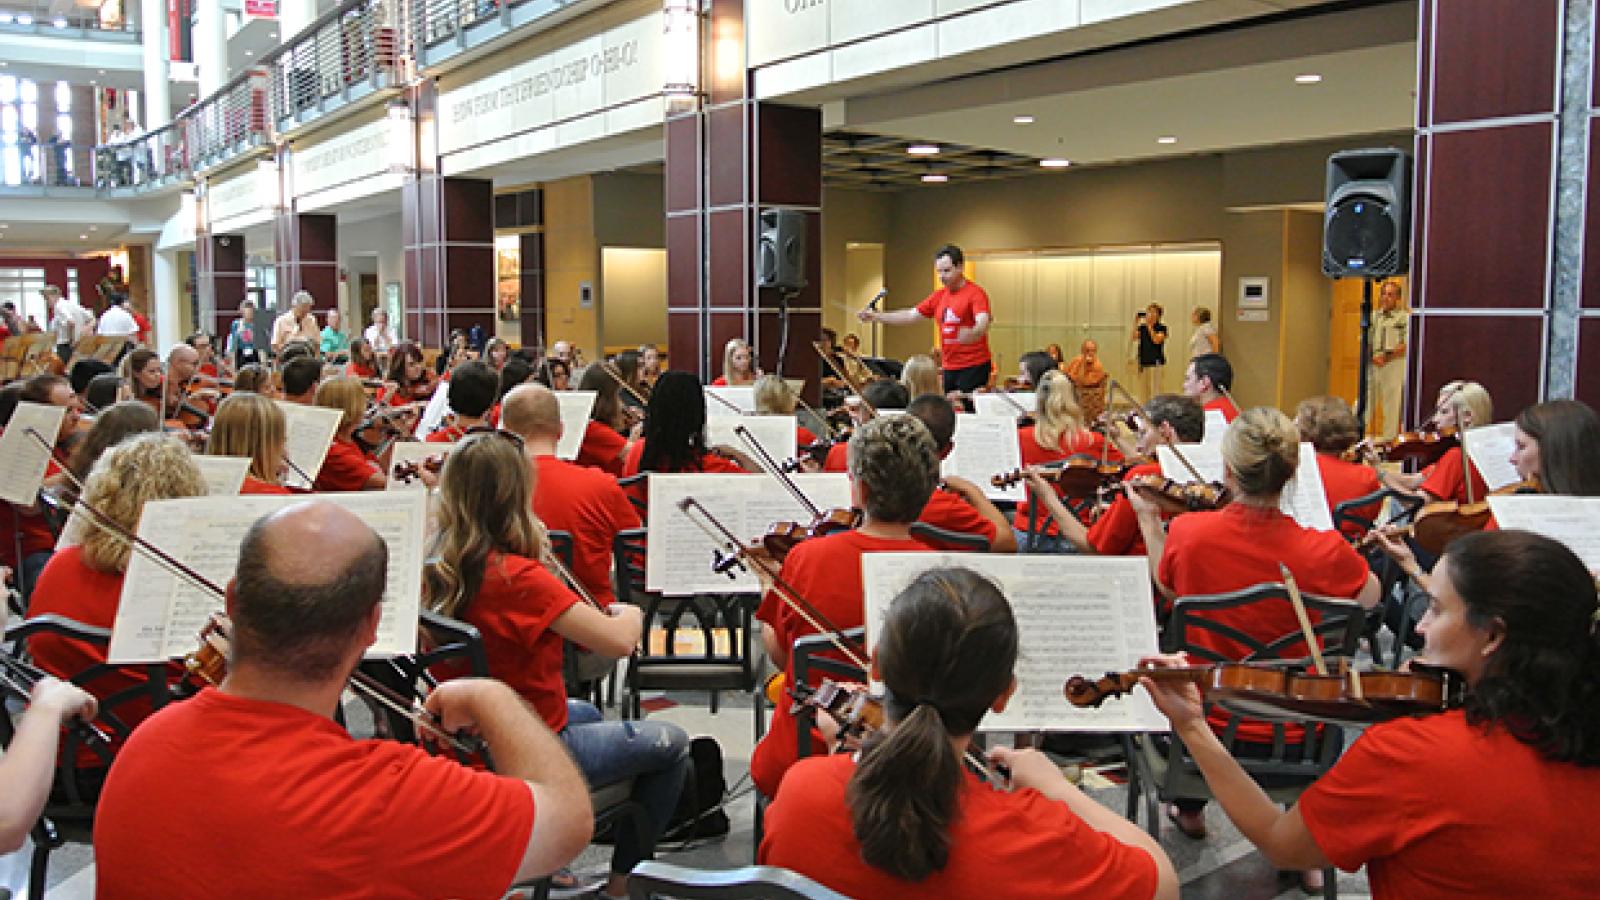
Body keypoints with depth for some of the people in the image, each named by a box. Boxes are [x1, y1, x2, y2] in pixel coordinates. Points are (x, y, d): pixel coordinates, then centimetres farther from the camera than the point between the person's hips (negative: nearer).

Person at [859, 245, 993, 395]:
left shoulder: (975, 293, -8)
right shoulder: (938, 296, 15)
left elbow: (983, 324, -23)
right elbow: (911, 316, 18)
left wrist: (972, 334, -47)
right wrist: (876, 316, 11)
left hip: (974, 367, -7)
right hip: (949, 368, 7)